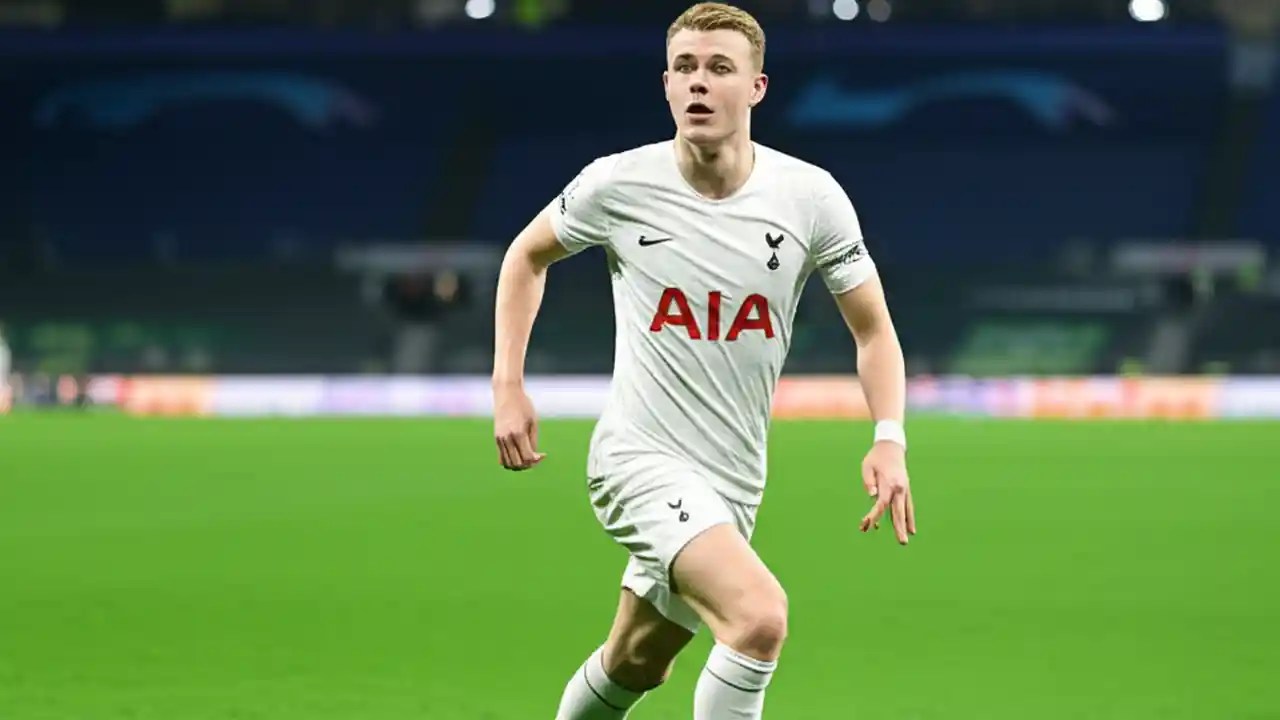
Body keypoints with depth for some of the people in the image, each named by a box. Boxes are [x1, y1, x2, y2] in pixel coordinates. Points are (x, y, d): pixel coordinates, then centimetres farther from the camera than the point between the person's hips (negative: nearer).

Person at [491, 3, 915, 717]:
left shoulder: (812, 197, -6)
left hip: (733, 482, 5)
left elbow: (873, 327, 4)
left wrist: (890, 439, -12)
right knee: (761, 615, -29)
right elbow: (528, 255, 11)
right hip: (640, 458, -4)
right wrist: (508, 386, 2)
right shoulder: (619, 184, -9)